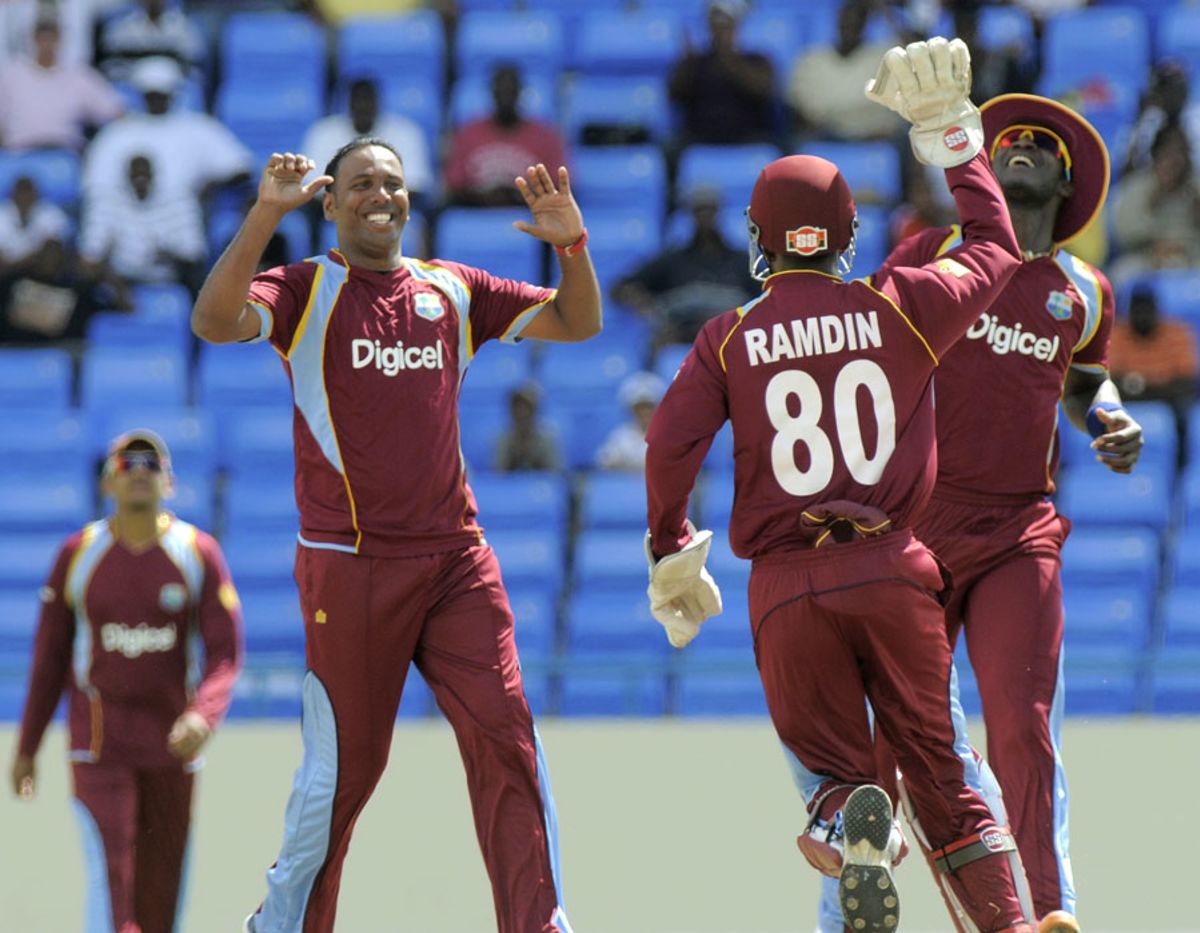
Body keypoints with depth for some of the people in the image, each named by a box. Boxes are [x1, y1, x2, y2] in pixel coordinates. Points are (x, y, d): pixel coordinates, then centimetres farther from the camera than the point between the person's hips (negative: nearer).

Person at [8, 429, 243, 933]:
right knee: (111, 873, -15)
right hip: (99, 735, -2)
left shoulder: (199, 554, -4)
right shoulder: (77, 554, -3)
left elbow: (225, 654, -9)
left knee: (161, 884, 8)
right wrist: (26, 748, 5)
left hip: (172, 739, 2)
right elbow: (49, 657, 3)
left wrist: (203, 716, -29)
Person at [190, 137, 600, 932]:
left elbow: (577, 323, 16)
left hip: (456, 557, 4)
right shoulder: (305, 291, 1)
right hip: (350, 563, -4)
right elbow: (214, 321, -18)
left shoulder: (453, 291, 14)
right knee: (345, 766, 1)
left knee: (505, 734, -7)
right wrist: (265, 216, -27)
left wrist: (571, 243, -2)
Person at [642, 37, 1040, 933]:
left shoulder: (730, 337, 3)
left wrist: (672, 560, 8)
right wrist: (951, 135, 25)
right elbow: (995, 252, 19)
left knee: (831, 764, 9)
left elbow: (670, 445, -4)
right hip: (893, 571, 1)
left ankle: (849, 819, -28)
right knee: (938, 767, 9)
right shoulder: (898, 308, 3)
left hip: (788, 586, -1)